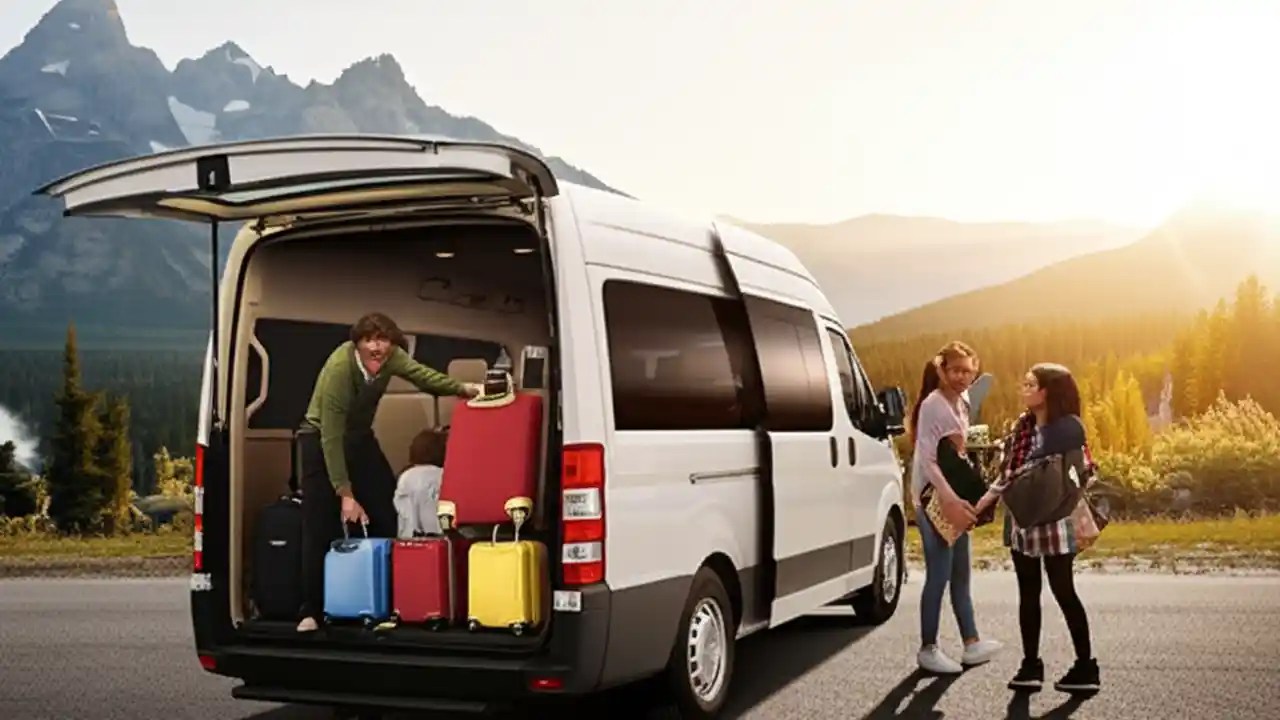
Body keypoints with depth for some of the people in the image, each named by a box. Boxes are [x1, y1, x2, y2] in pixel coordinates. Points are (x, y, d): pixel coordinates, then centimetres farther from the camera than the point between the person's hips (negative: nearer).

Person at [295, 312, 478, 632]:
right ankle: (311, 612, -2)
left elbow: (419, 373, 6)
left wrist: (462, 389, 0)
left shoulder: (391, 357, -18)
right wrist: (345, 494, -28)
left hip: (360, 438, 6)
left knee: (390, 517, 1)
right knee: (321, 529, -10)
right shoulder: (339, 369, -33)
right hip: (319, 441, -6)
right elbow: (331, 438, -29)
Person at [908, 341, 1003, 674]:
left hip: (956, 497, 8)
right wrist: (950, 499, -28)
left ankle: (971, 643, 21)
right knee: (939, 575, -4)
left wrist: (960, 499, 9)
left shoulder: (962, 403, 10)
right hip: (933, 499, -8)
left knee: (960, 574, 13)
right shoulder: (932, 405, -16)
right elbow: (927, 459, -22)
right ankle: (928, 649, 6)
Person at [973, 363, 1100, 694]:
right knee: (1028, 594, 10)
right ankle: (1031, 665, 18)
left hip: (1054, 523, -7)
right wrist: (982, 502, 6)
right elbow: (1008, 471, 11)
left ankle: (1085, 667, 11)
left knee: (1063, 592, 0)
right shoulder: (1022, 425, 8)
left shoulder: (1068, 427, -13)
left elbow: (1082, 473, -12)